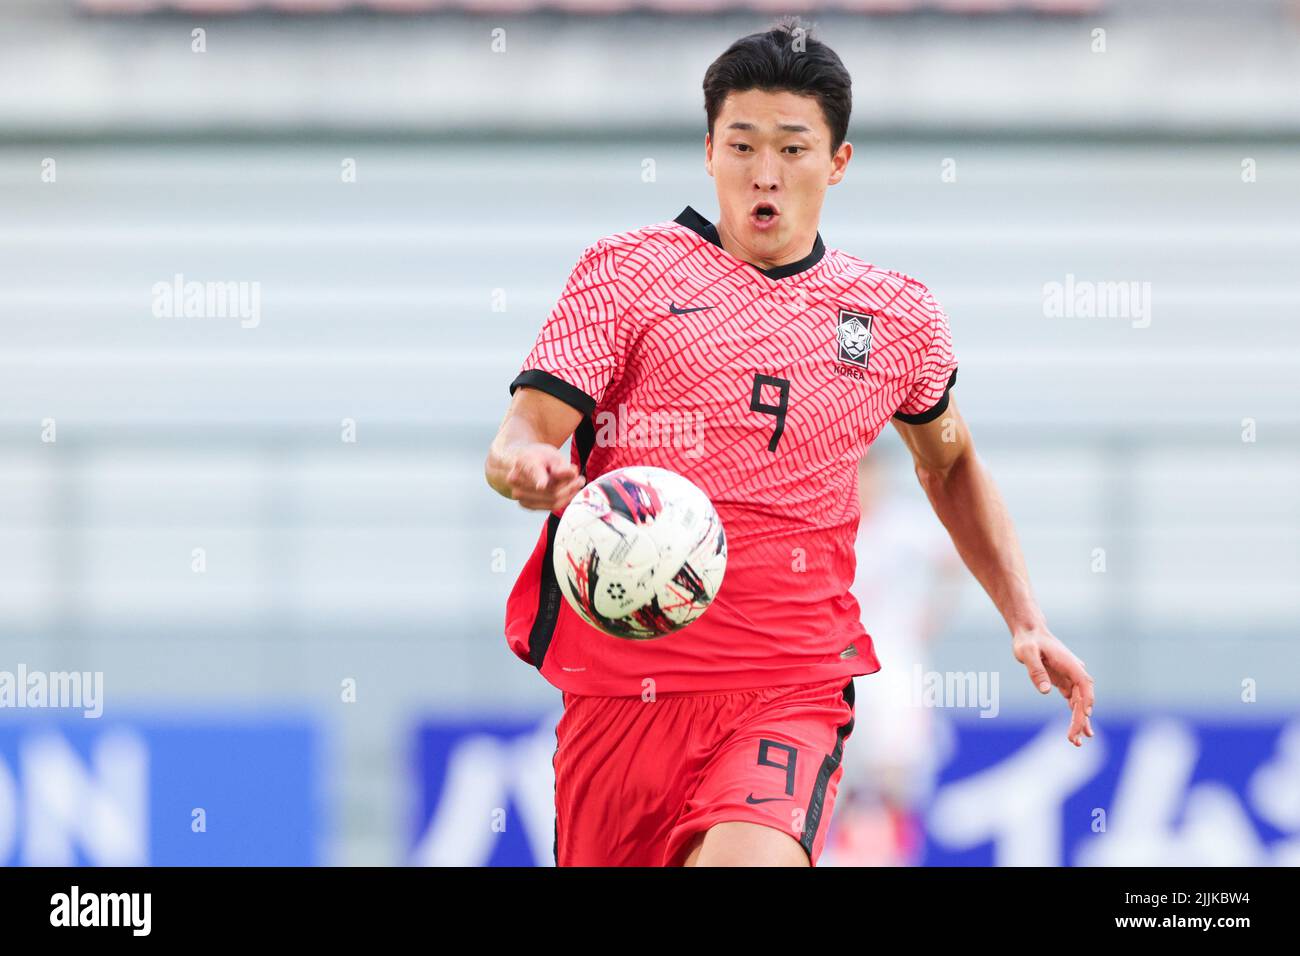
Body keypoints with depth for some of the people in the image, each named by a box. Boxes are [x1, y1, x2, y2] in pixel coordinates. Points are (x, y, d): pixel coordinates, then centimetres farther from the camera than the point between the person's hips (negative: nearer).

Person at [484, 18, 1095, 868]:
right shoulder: (627, 271, 3)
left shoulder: (898, 318, 9)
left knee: (751, 862, -31)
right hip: (619, 692, 1)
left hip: (788, 694, -1)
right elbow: (526, 434, -7)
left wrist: (1026, 621, 17)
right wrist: (527, 469, -31)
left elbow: (951, 464, 27)